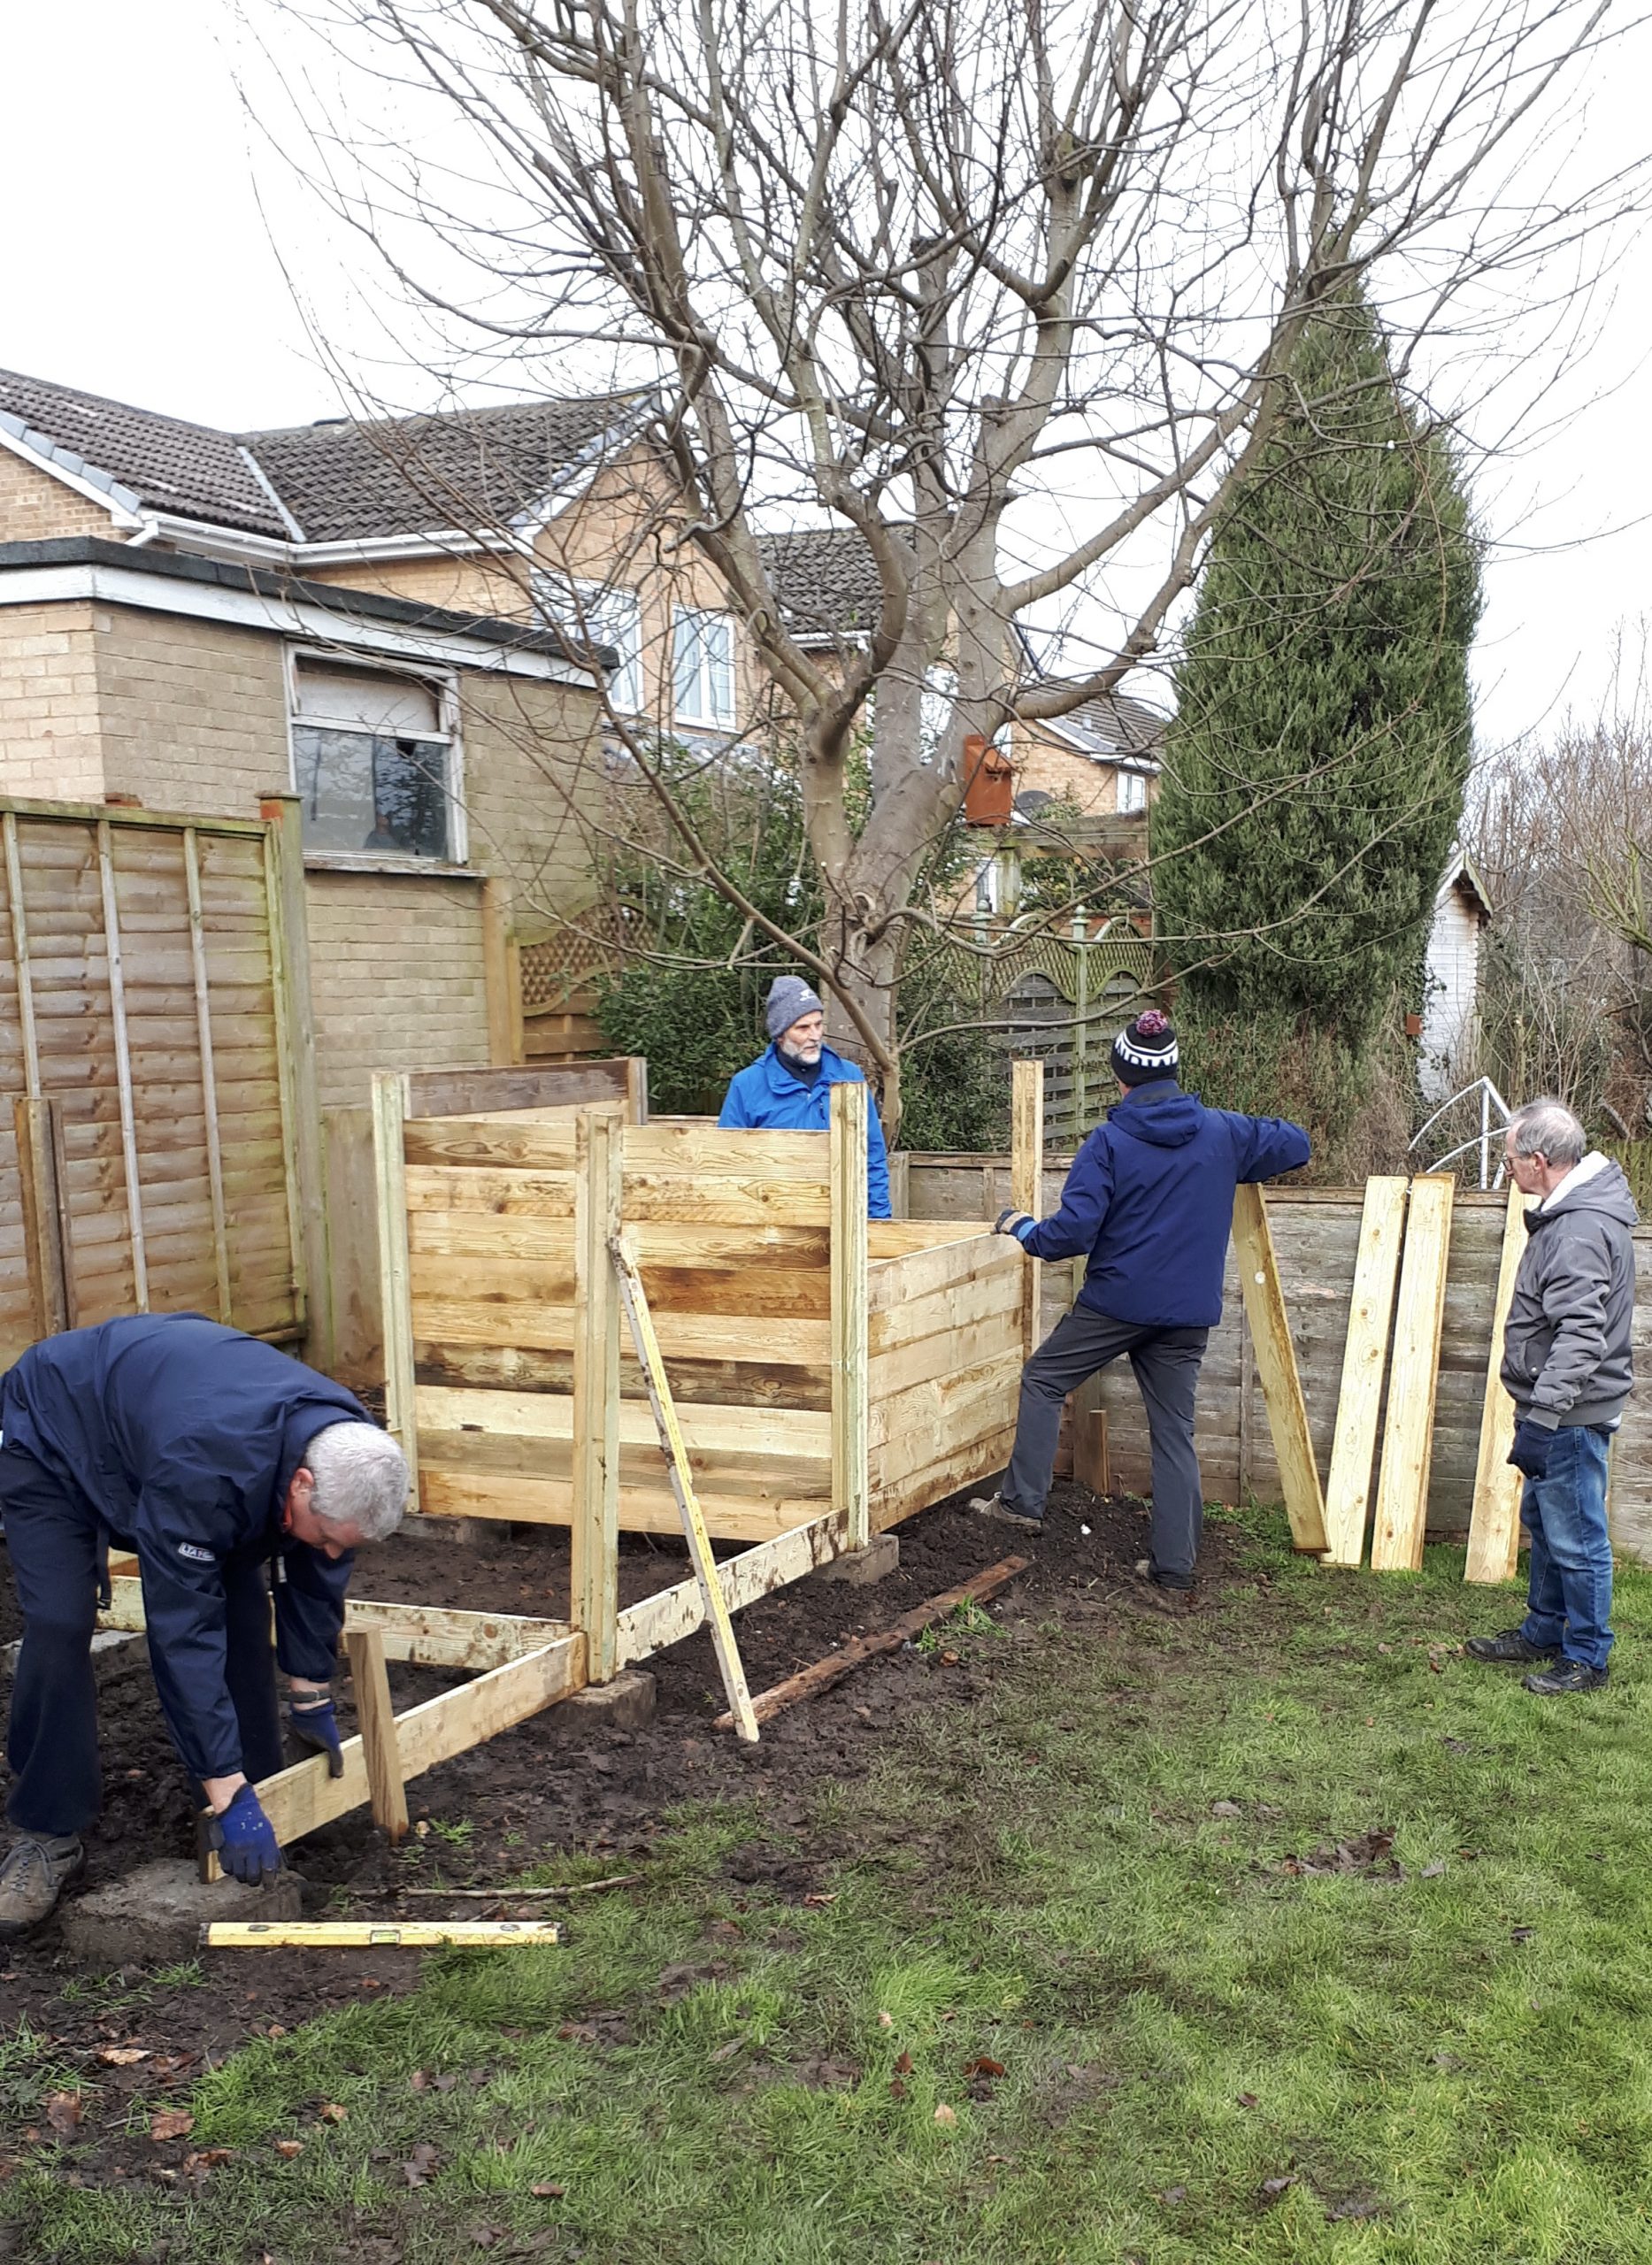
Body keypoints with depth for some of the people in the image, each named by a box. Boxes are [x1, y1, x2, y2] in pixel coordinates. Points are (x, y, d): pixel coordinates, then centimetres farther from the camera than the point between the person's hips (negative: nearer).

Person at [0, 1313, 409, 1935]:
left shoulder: (346, 1448, -24)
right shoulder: (203, 1470, -45)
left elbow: (315, 1576, -6)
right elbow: (183, 1633, -40)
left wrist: (311, 1698, 2)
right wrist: (227, 1797, -36)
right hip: (53, 1440, -6)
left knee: (240, 1608, -4)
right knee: (58, 1628, -19)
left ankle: (258, 1792, 11)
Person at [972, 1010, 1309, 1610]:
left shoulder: (1109, 1142, -10)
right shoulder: (1222, 1133, 3)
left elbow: (1074, 1231, -15)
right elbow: (1295, 1144, 18)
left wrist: (1022, 1229, 4)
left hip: (1116, 1301, -4)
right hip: (1189, 1313, 4)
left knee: (1043, 1380, 18)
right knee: (1174, 1433, 9)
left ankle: (1023, 1502, 18)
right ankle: (1172, 1575, 12)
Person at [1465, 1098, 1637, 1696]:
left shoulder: (1581, 1229, -24)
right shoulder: (1571, 1209, 10)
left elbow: (1580, 1337, -30)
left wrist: (1543, 1416, -32)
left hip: (1571, 1416, -11)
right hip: (1556, 1407, 11)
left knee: (1575, 1536, 2)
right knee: (1543, 1521, 21)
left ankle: (1587, 1658, 16)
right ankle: (1544, 1631, 35)